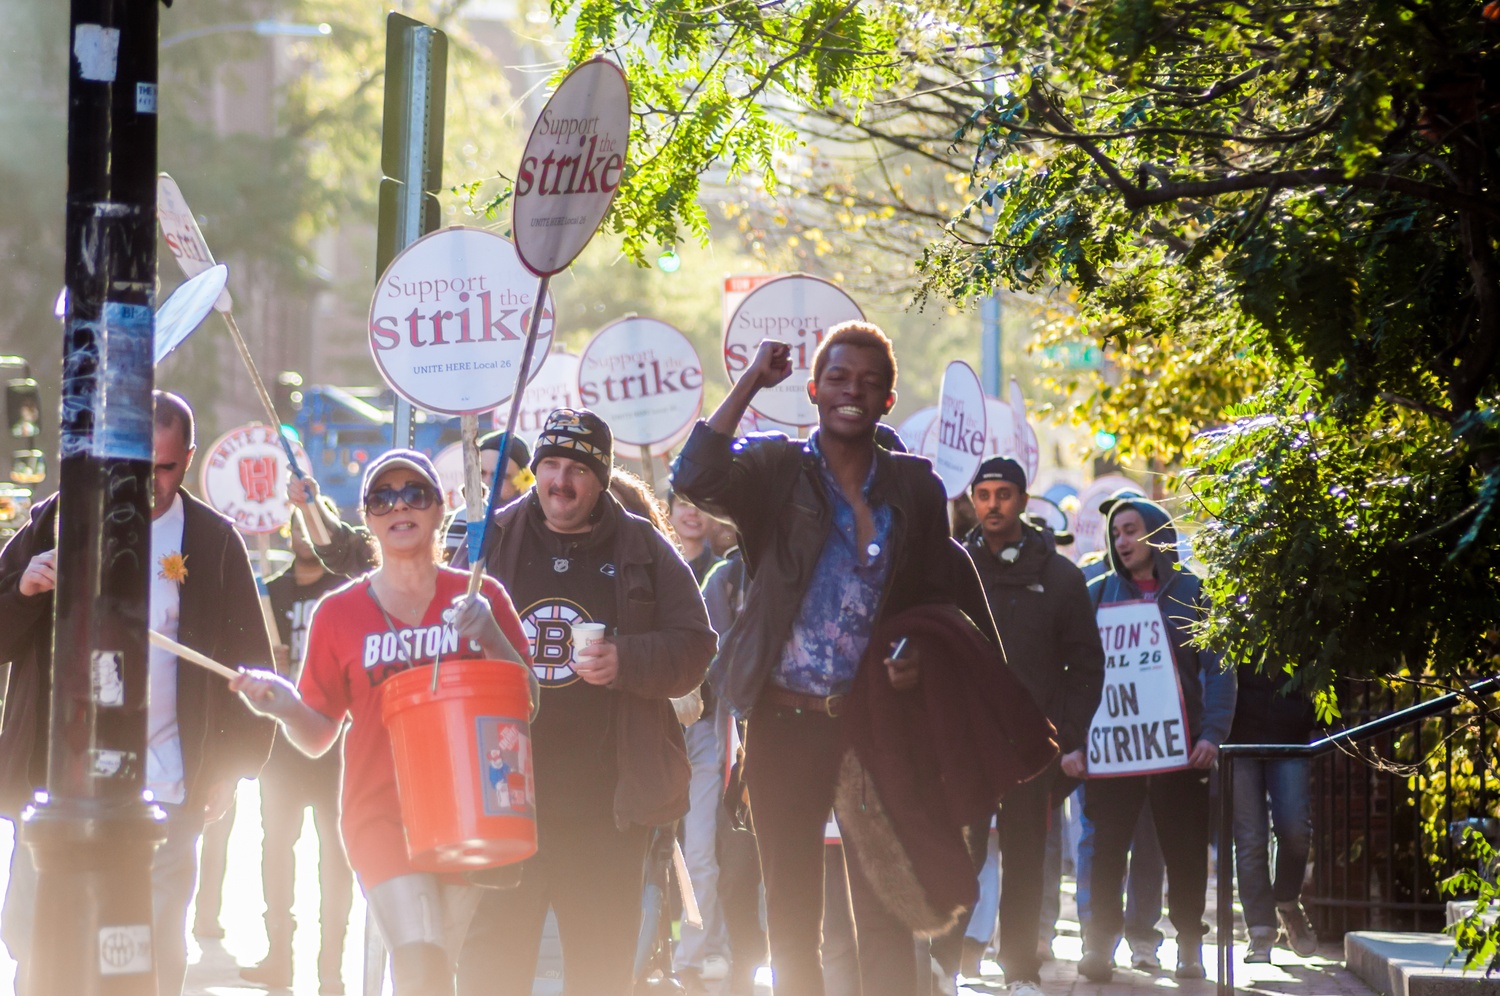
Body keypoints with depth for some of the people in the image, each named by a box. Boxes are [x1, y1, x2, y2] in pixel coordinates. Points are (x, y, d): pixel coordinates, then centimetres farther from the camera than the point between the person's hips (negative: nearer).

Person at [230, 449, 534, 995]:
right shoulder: (340, 613, 3)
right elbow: (317, 737, 7)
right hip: (381, 811, -2)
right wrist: (286, 707, -15)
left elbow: (525, 704, 5)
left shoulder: (480, 598, 4)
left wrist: (492, 637, -12)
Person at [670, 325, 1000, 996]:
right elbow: (694, 480, -18)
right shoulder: (776, 469, 1)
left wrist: (923, 658, -6)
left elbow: (940, 595, 14)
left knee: (884, 913, -2)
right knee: (791, 914, 7)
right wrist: (751, 383, -14)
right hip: (786, 720, -1)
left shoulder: (915, 487, 8)